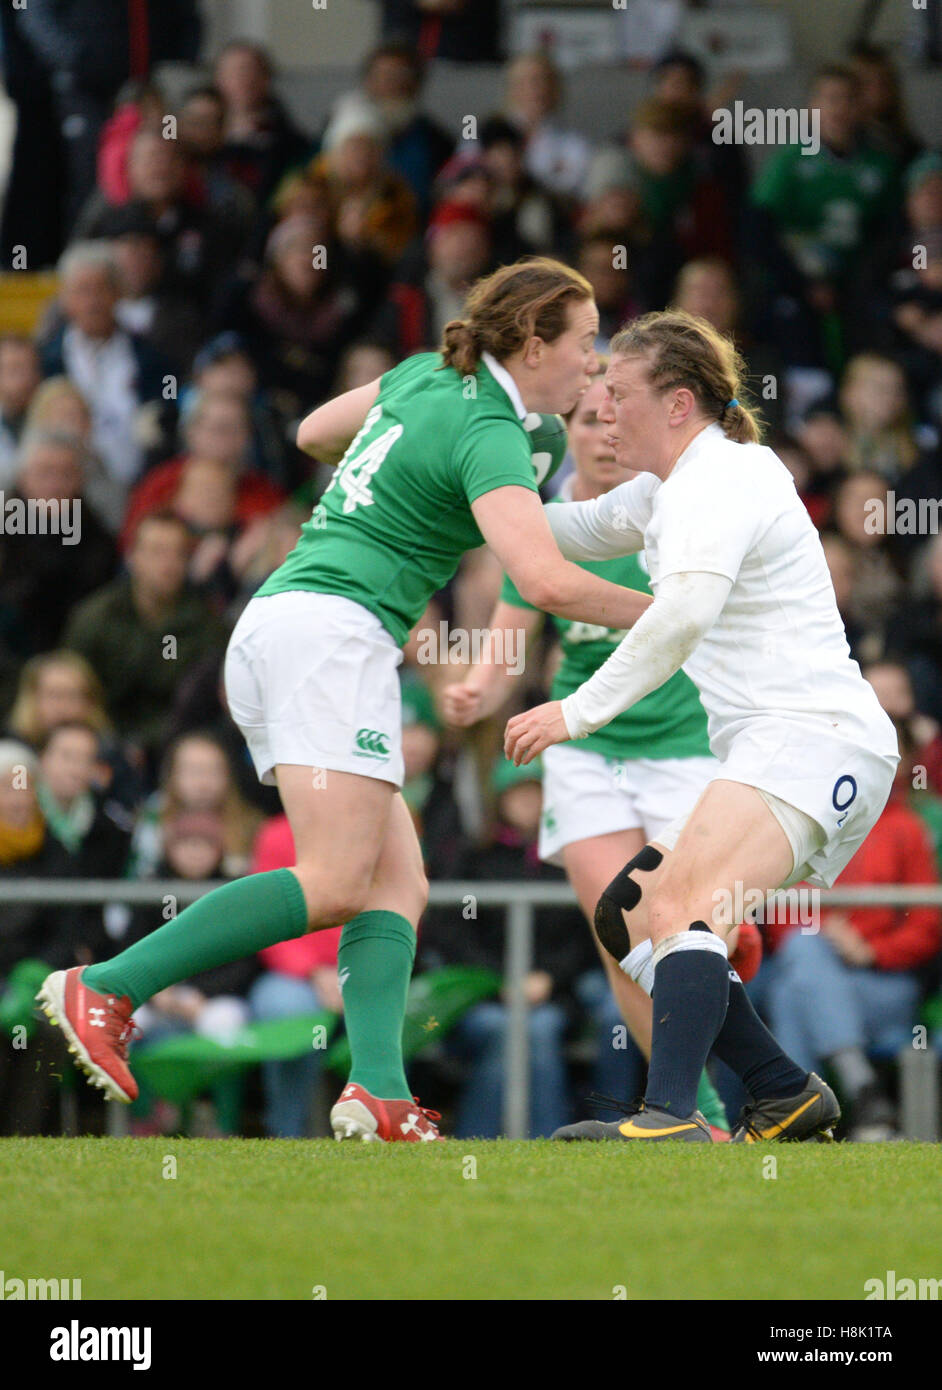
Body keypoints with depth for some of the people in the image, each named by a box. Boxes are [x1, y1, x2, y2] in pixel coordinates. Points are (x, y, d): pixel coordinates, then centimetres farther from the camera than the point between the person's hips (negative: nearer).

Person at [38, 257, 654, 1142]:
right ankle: (106, 989, -18)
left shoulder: (425, 376, 17)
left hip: (274, 622, 10)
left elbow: (315, 432, 34)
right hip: (333, 628, -10)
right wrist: (666, 617, -9)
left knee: (398, 884, 2)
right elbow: (545, 581, -22)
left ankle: (378, 1095, -14)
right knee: (336, 883, -16)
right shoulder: (489, 434, -9)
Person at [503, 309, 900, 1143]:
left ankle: (671, 1119, -47)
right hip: (775, 744, 11)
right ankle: (785, 1096, 11)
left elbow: (687, 611, -27)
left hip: (815, 736, -11)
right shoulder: (672, 487, 21)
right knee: (630, 919, 11)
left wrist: (581, 710, -26)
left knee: (683, 899, -29)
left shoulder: (715, 479, -10)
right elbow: (588, 532, 38)